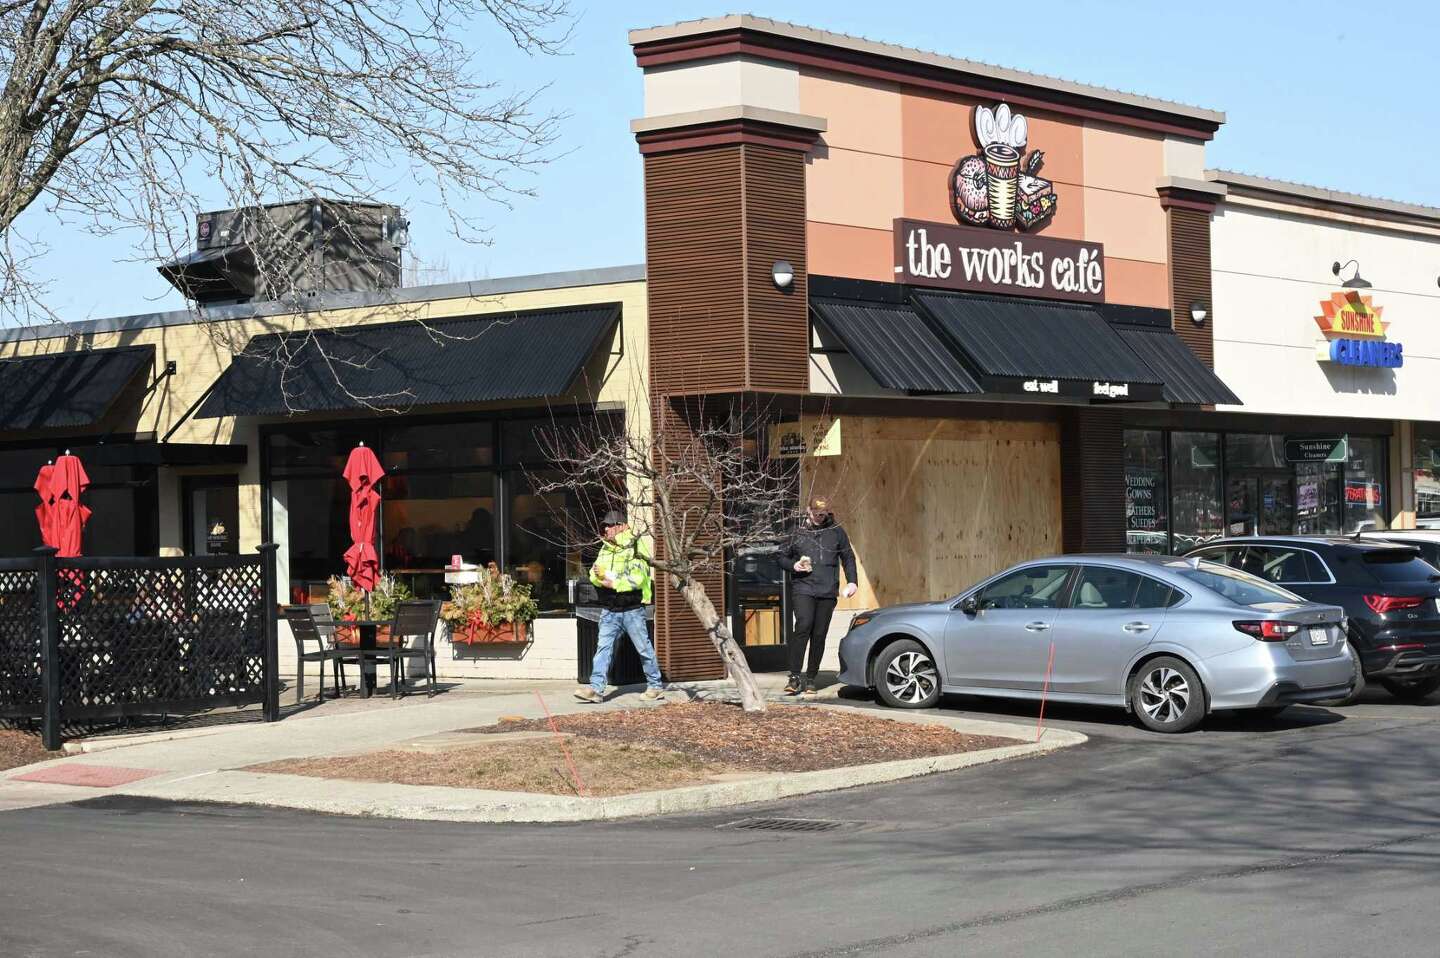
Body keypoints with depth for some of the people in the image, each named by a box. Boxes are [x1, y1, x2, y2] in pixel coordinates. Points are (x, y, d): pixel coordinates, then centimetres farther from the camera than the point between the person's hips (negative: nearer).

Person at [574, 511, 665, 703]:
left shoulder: (636, 546, -8)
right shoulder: (605, 549, 12)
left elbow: (638, 578, -17)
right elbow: (595, 575, 9)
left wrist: (614, 583, -20)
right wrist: (596, 575, -14)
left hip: (632, 610, -5)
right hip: (609, 610, 5)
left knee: (644, 649, 4)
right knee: (603, 647, -4)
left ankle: (655, 687, 16)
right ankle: (596, 688, -9)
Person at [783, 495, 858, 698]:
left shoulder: (836, 533, 12)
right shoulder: (797, 532, 9)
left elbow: (848, 558, 17)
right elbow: (783, 558, 16)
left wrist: (852, 581, 4)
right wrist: (794, 566, -5)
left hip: (827, 591, 2)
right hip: (803, 588, -2)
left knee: (819, 634, 1)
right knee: (803, 625, -21)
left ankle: (810, 679, 10)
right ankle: (795, 676, -17)